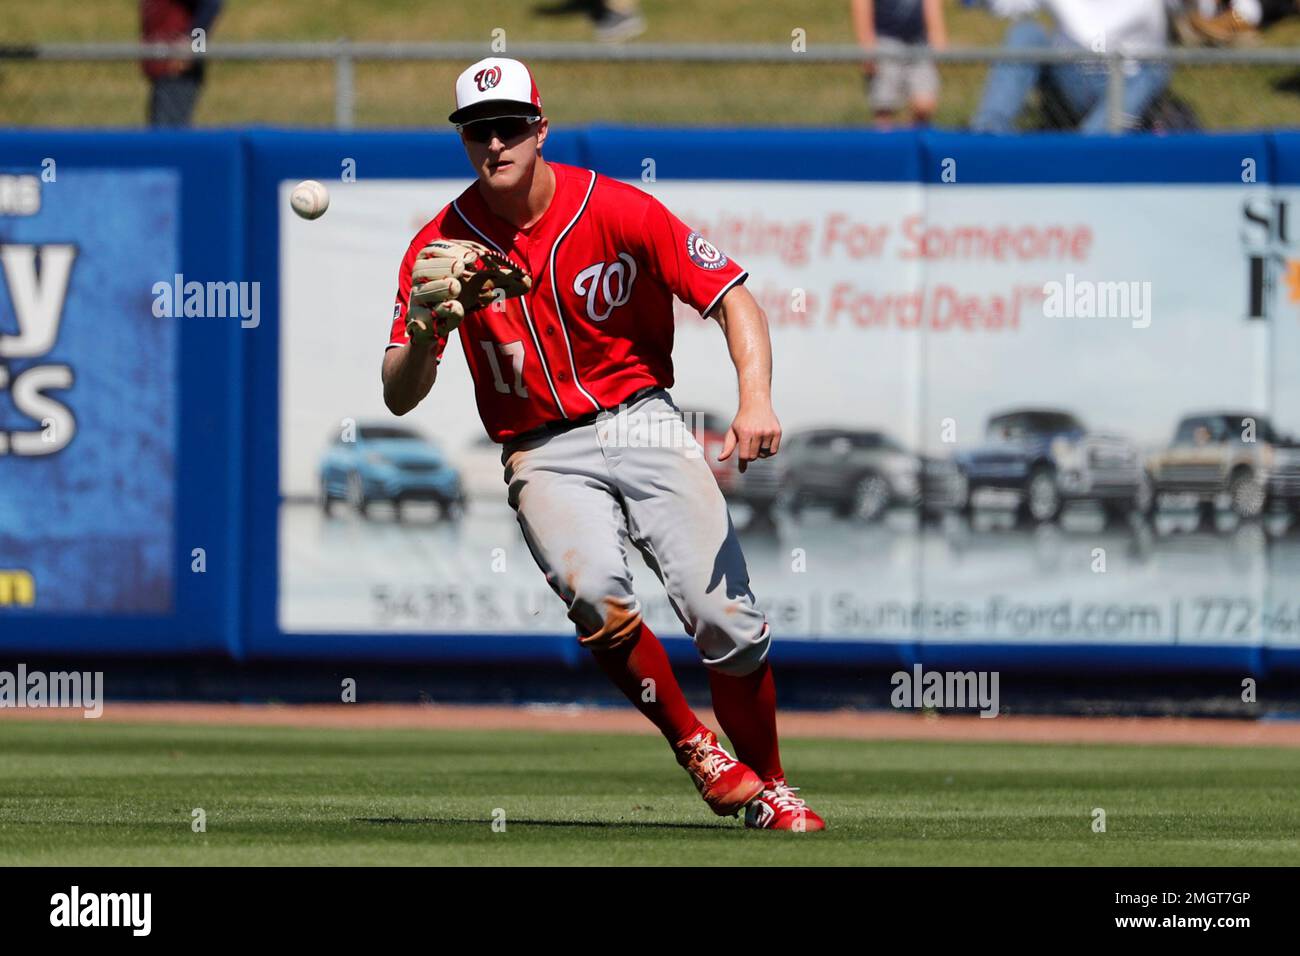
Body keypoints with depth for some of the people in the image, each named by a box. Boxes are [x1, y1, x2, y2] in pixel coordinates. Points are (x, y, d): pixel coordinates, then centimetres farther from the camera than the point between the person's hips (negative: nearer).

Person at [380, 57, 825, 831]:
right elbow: (400, 399, -6)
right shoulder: (441, 245, -4)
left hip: (642, 422, 0)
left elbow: (733, 298, -8)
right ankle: (693, 746, -9)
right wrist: (422, 333, -29)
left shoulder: (614, 209, -8)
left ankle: (768, 787, 11)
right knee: (594, 591, -31)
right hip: (544, 457, 0)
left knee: (727, 620, -13)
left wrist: (757, 400, -25)